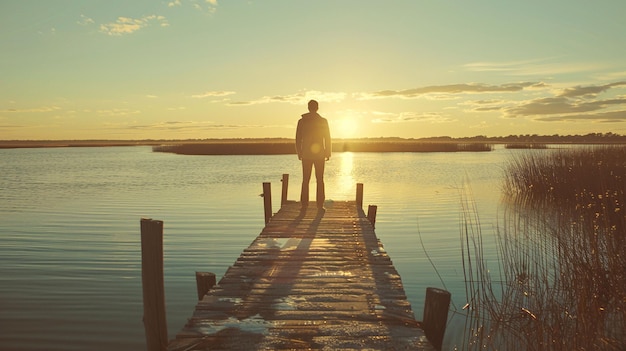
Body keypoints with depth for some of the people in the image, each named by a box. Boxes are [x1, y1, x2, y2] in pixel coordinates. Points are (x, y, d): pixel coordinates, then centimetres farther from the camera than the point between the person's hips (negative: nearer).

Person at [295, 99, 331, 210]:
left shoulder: (301, 121, 1)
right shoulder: (323, 121, -3)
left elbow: (298, 139, 2)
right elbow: (327, 139, -3)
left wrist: (299, 153, 10)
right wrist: (328, 153, 4)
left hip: (306, 154, 1)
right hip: (319, 154, -1)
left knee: (305, 180, 7)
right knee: (320, 180, 4)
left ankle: (304, 204, 5)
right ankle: (320, 204, 1)